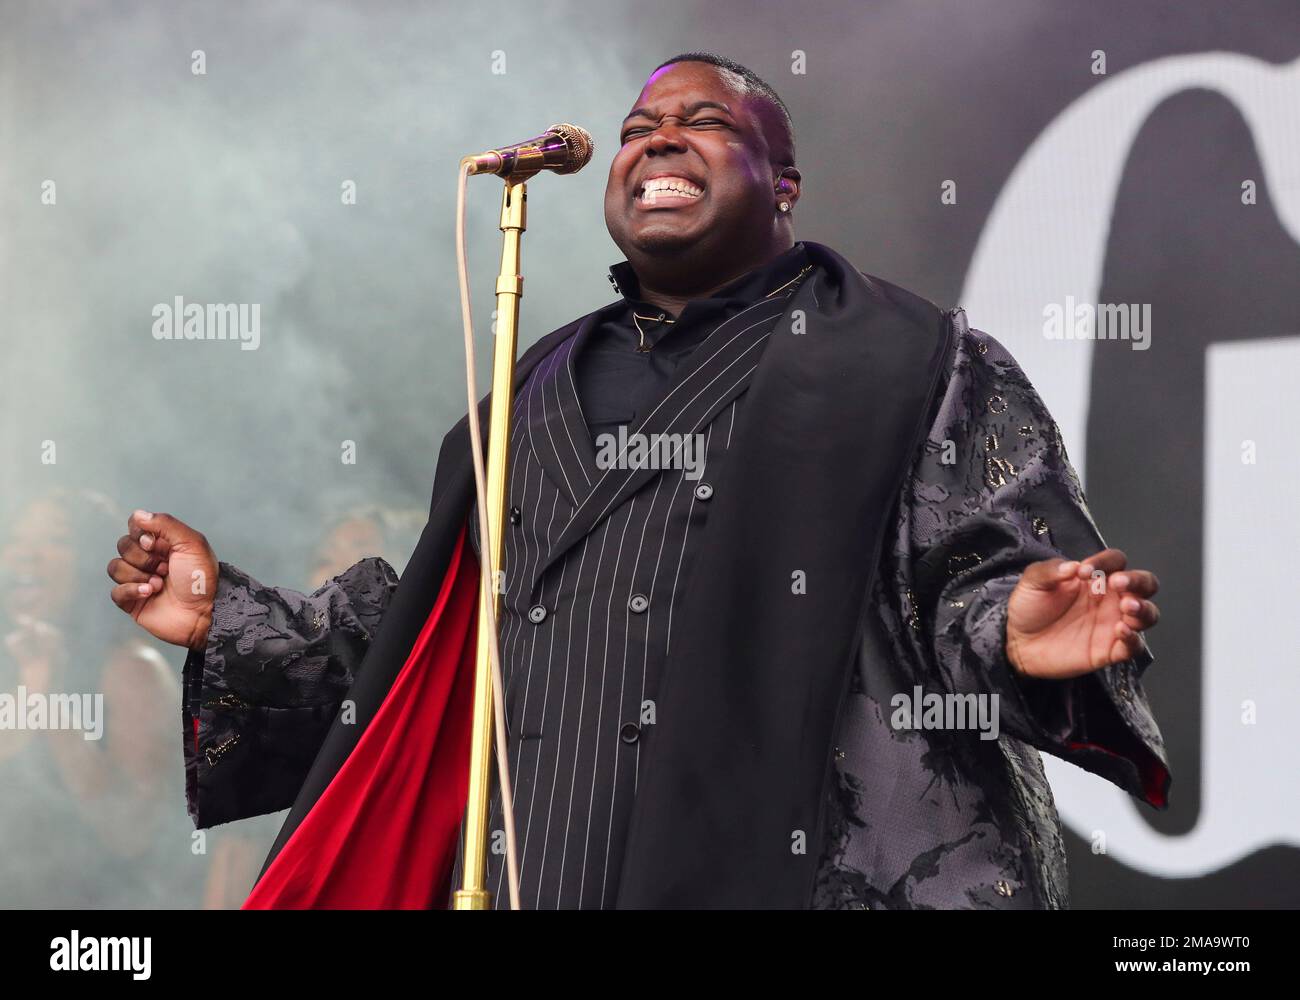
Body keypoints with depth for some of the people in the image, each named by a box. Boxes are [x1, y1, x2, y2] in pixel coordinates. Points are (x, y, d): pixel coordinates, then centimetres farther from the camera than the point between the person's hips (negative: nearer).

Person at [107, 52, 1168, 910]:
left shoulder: (916, 362, 5)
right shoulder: (542, 393, 20)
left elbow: (983, 567, -5)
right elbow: (430, 641, 23)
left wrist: (1015, 636, -27)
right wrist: (229, 620, 16)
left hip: (814, 880, -5)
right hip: (544, 880, 5)